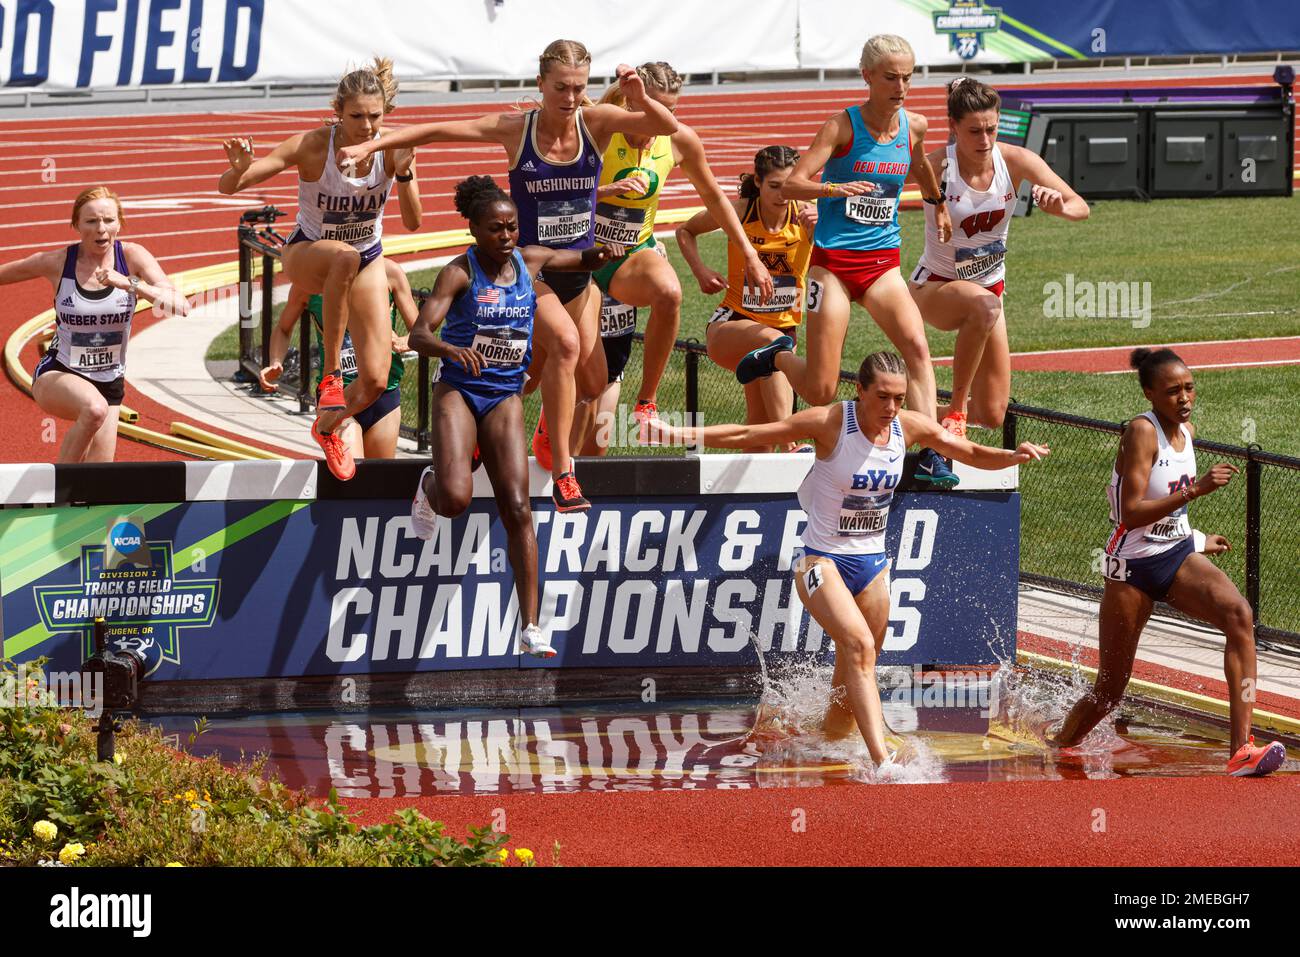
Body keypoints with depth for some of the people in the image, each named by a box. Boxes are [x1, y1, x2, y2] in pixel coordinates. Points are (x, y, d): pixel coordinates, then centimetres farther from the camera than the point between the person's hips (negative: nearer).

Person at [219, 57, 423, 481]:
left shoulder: (391, 146, -17)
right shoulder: (312, 146, -26)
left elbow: (413, 222, -19)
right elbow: (229, 188, -24)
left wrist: (404, 173, -35)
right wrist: (239, 169, -47)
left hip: (368, 260, 4)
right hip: (307, 254, -4)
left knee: (375, 380, -5)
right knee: (345, 255, -43)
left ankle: (327, 426, 31)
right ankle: (330, 374, -31)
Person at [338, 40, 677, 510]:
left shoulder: (597, 122, -8)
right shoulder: (515, 129, -12)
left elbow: (667, 127, -19)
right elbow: (436, 131, -9)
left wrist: (640, 98, -38)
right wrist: (370, 145, -15)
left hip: (579, 270, 4)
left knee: (591, 384, 5)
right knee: (564, 342, -30)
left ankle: (551, 431, 42)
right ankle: (561, 473, -25)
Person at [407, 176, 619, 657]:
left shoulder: (528, 260, 2)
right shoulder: (460, 272, -13)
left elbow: (581, 260, 23)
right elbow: (418, 335, -23)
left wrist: (602, 253, -1)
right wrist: (451, 348, -45)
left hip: (505, 397, 4)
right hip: (458, 389, -4)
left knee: (517, 510, -7)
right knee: (456, 499, -21)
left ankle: (530, 627, -8)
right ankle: (429, 487, 19)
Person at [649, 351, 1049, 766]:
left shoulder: (911, 427, -2)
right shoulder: (831, 423, -15)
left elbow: (972, 454, 10)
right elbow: (749, 435, -10)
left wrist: (1012, 456, -10)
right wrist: (680, 434, -15)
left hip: (872, 563, 6)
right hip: (822, 561, -6)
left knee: (851, 681, 9)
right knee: (860, 646, -26)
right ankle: (882, 760, -35)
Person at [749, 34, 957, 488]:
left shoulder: (914, 126, 3)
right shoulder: (843, 126, -12)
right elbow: (791, 184, -19)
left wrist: (938, 204, 39)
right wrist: (836, 188, -36)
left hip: (883, 262, 4)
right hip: (833, 261, -4)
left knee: (917, 346, -23)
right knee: (821, 392, -5)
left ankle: (928, 457, -24)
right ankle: (778, 356, 29)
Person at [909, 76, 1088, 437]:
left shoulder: (1016, 161, -12)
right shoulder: (936, 167, -22)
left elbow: (1080, 208, -10)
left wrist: (1060, 207, -34)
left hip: (989, 284, 5)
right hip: (935, 287, -5)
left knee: (992, 416, 1)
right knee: (984, 305, -42)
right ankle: (955, 409, -27)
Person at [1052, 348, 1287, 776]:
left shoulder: (1186, 430, 6)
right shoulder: (1141, 432, -17)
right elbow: (1130, 514, -26)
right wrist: (1195, 489, -30)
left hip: (1179, 556, 5)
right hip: (1133, 565, -5)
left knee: (1239, 615, -27)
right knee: (1109, 691, 4)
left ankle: (1242, 750, -35)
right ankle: (1055, 749, 36)